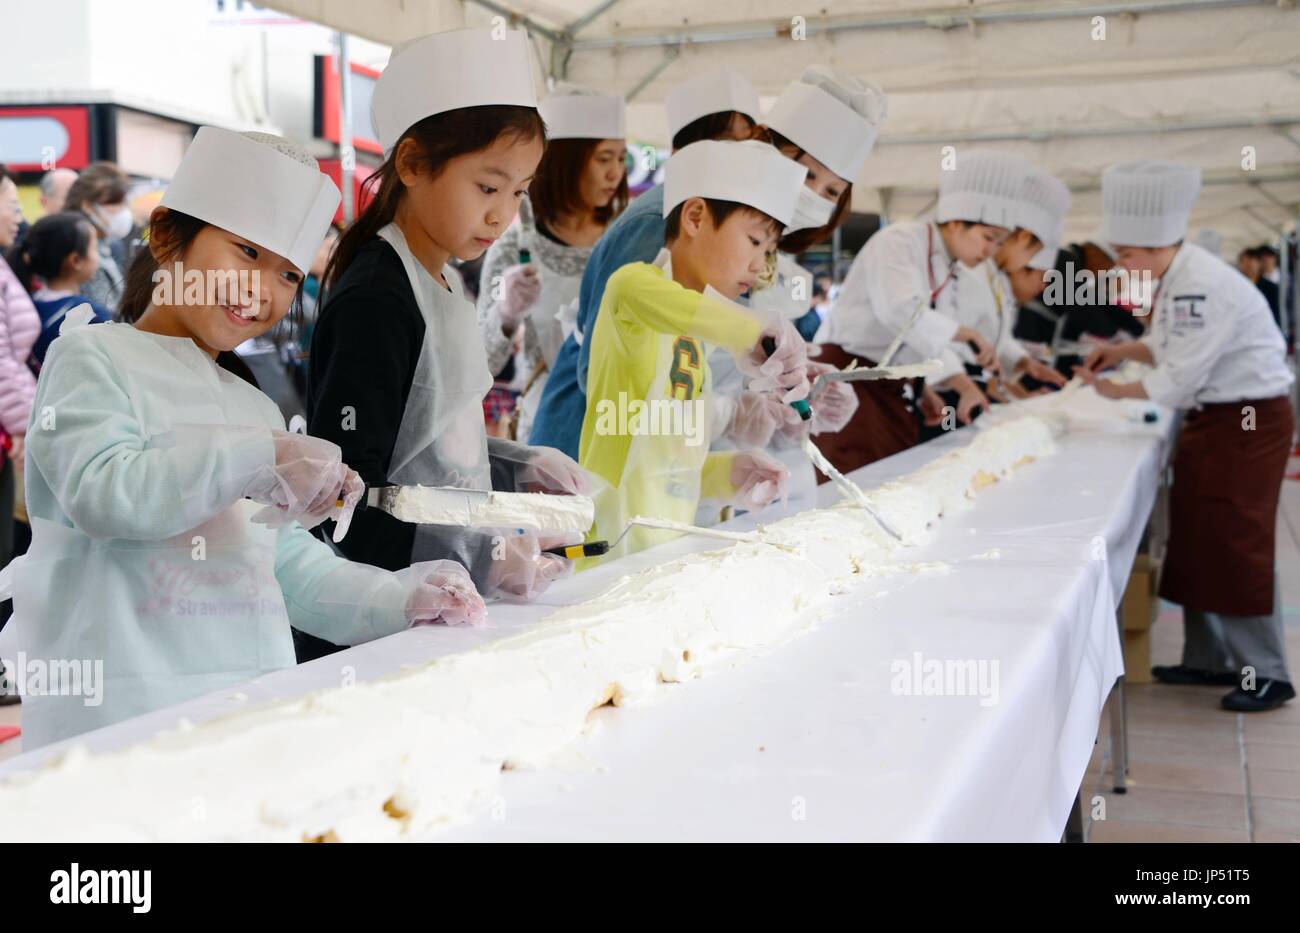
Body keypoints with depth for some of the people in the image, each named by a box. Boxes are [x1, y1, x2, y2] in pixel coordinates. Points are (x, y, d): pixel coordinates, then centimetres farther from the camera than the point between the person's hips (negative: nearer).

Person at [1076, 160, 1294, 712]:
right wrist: (1124, 351, 3)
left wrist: (1118, 391, -10)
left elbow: (1179, 379, -23)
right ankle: (1209, 659, 23)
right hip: (1213, 419, 10)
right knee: (1197, 542, 13)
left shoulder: (1203, 288, -25)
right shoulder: (1178, 279, 5)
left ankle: (1266, 675, 5)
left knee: (1237, 547, -5)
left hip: (1248, 423, -10)